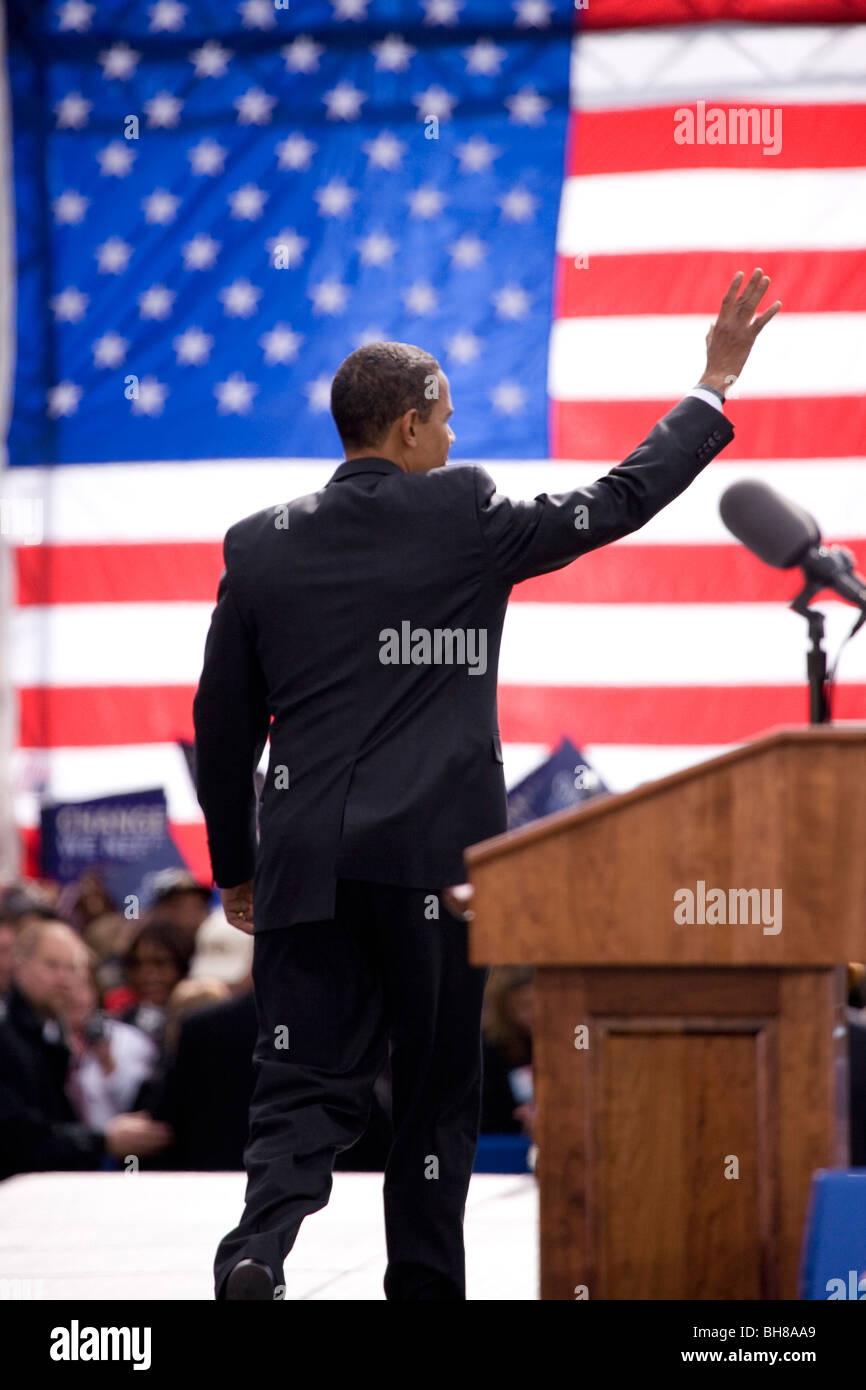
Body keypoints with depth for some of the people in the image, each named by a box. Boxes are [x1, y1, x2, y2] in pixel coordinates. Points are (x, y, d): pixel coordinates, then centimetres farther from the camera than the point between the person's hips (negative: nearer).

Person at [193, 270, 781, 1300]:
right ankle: (424, 1290, 12)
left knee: (305, 1088, 1)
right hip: (435, 859, -2)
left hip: (306, 864, 3)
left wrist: (235, 868, 20)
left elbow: (221, 724, 10)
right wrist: (715, 384, 18)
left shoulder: (260, 544, 6)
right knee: (436, 1091, 9)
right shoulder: (465, 515, -3)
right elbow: (619, 503, 7)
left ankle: (256, 1252, -24)